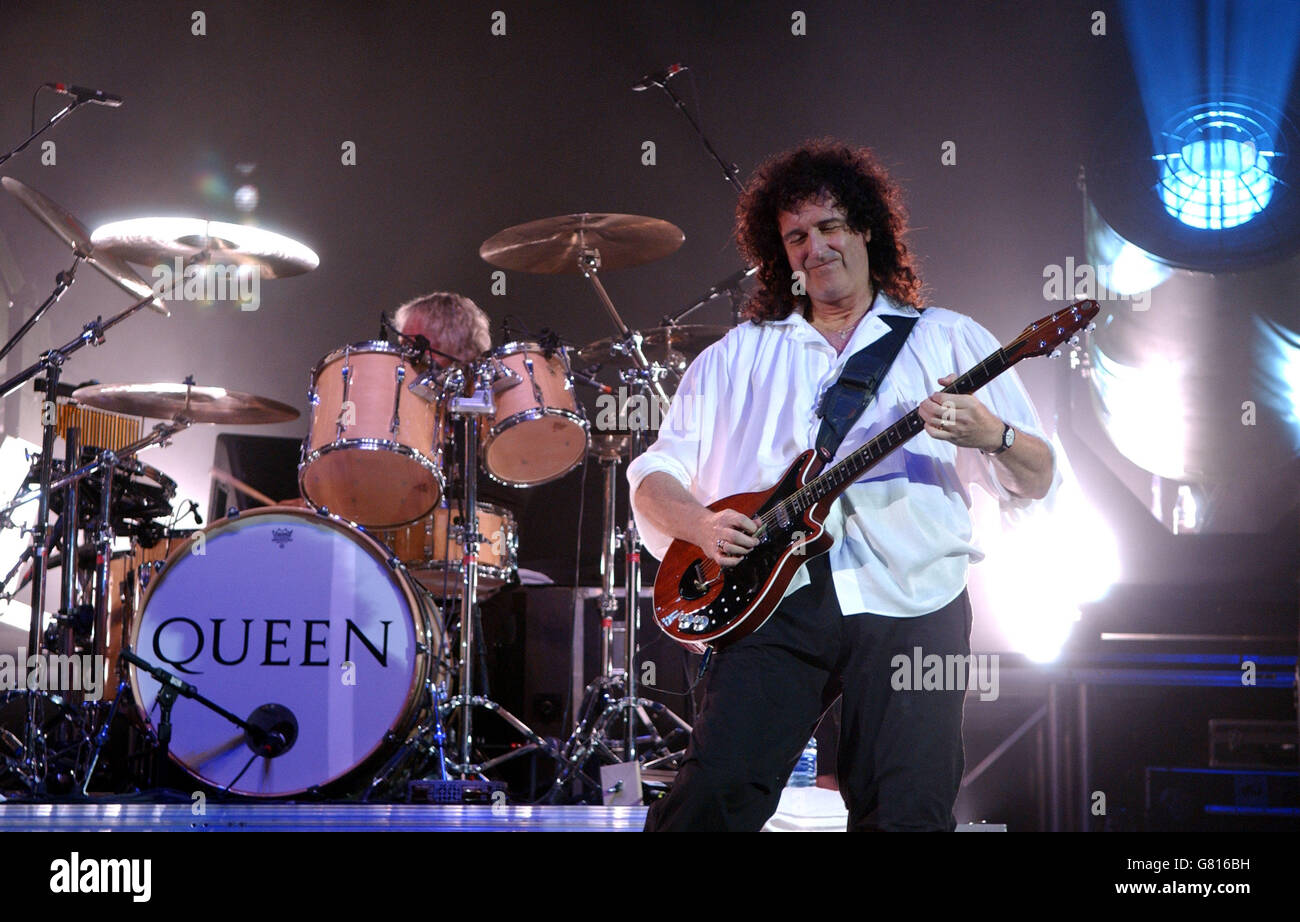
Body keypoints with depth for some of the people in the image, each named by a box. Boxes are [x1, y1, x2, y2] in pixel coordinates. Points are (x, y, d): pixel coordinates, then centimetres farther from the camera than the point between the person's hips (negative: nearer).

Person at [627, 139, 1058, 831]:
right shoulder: (736, 357, 18)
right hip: (775, 599, 1)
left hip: (910, 606, -1)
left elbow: (1038, 483, 8)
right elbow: (653, 477, 15)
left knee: (907, 814, -9)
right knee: (714, 793, -14)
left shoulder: (947, 340, 13)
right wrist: (699, 524, -7)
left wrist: (992, 437, -15)